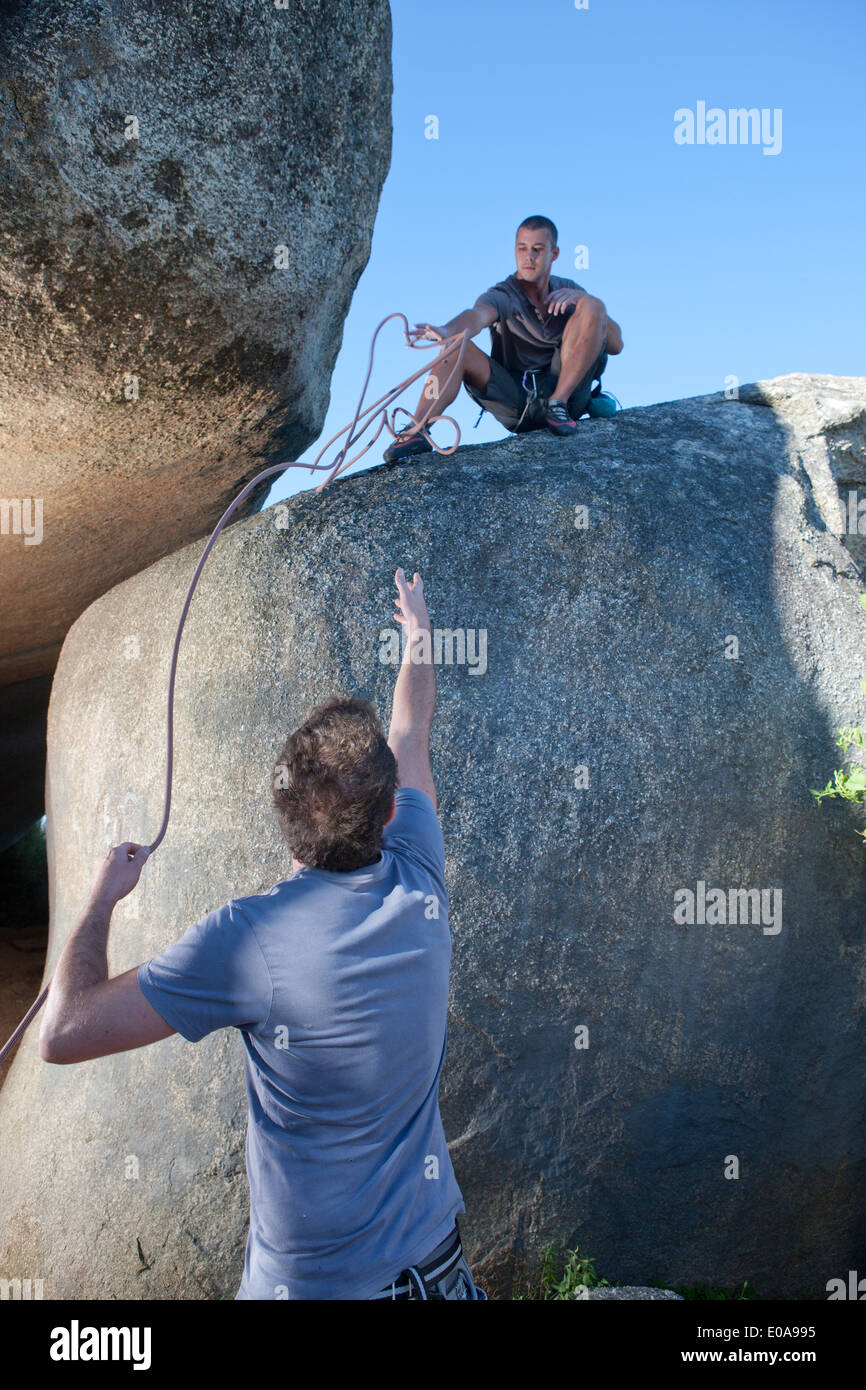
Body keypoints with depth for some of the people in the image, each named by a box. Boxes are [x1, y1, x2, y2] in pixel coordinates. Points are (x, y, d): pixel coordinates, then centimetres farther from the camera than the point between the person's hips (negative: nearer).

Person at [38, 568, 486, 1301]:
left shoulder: (252, 939, -26)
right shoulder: (420, 891, -12)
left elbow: (64, 1034, -19)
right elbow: (412, 736, 6)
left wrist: (103, 898, -4)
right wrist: (418, 628, 24)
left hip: (309, 1279, -3)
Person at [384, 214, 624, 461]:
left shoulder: (568, 290, 8)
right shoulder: (501, 296, -2)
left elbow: (615, 345, 1)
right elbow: (477, 315, -27)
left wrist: (584, 299, -15)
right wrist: (446, 331, -51)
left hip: (567, 388, 1)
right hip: (515, 400, -1)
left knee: (593, 306, -16)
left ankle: (559, 403, -17)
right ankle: (417, 431, -36)